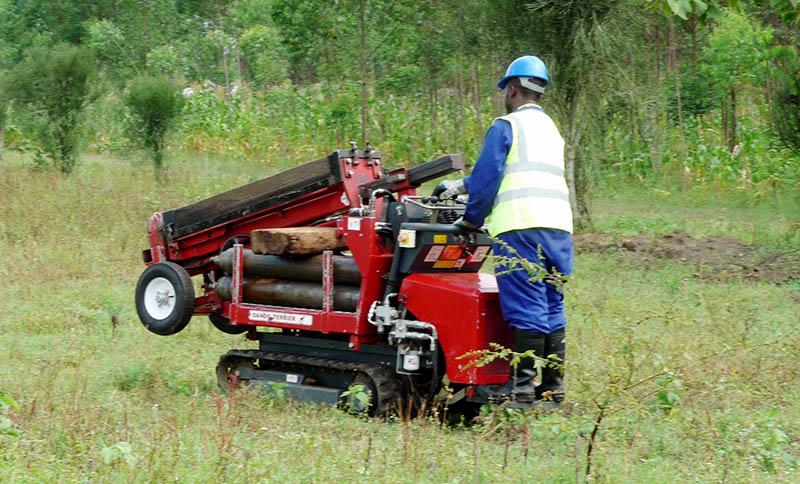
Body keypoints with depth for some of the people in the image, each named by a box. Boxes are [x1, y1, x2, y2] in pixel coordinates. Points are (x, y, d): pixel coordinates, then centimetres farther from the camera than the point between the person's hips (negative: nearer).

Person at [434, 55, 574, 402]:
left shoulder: (507, 126, 1)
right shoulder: (551, 129, 25)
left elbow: (488, 176, -3)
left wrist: (472, 218, 11)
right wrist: (460, 186, 39)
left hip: (520, 227, -7)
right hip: (559, 227, 7)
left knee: (526, 308, -8)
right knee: (553, 308, 8)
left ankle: (523, 385, -7)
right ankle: (553, 384, 8)